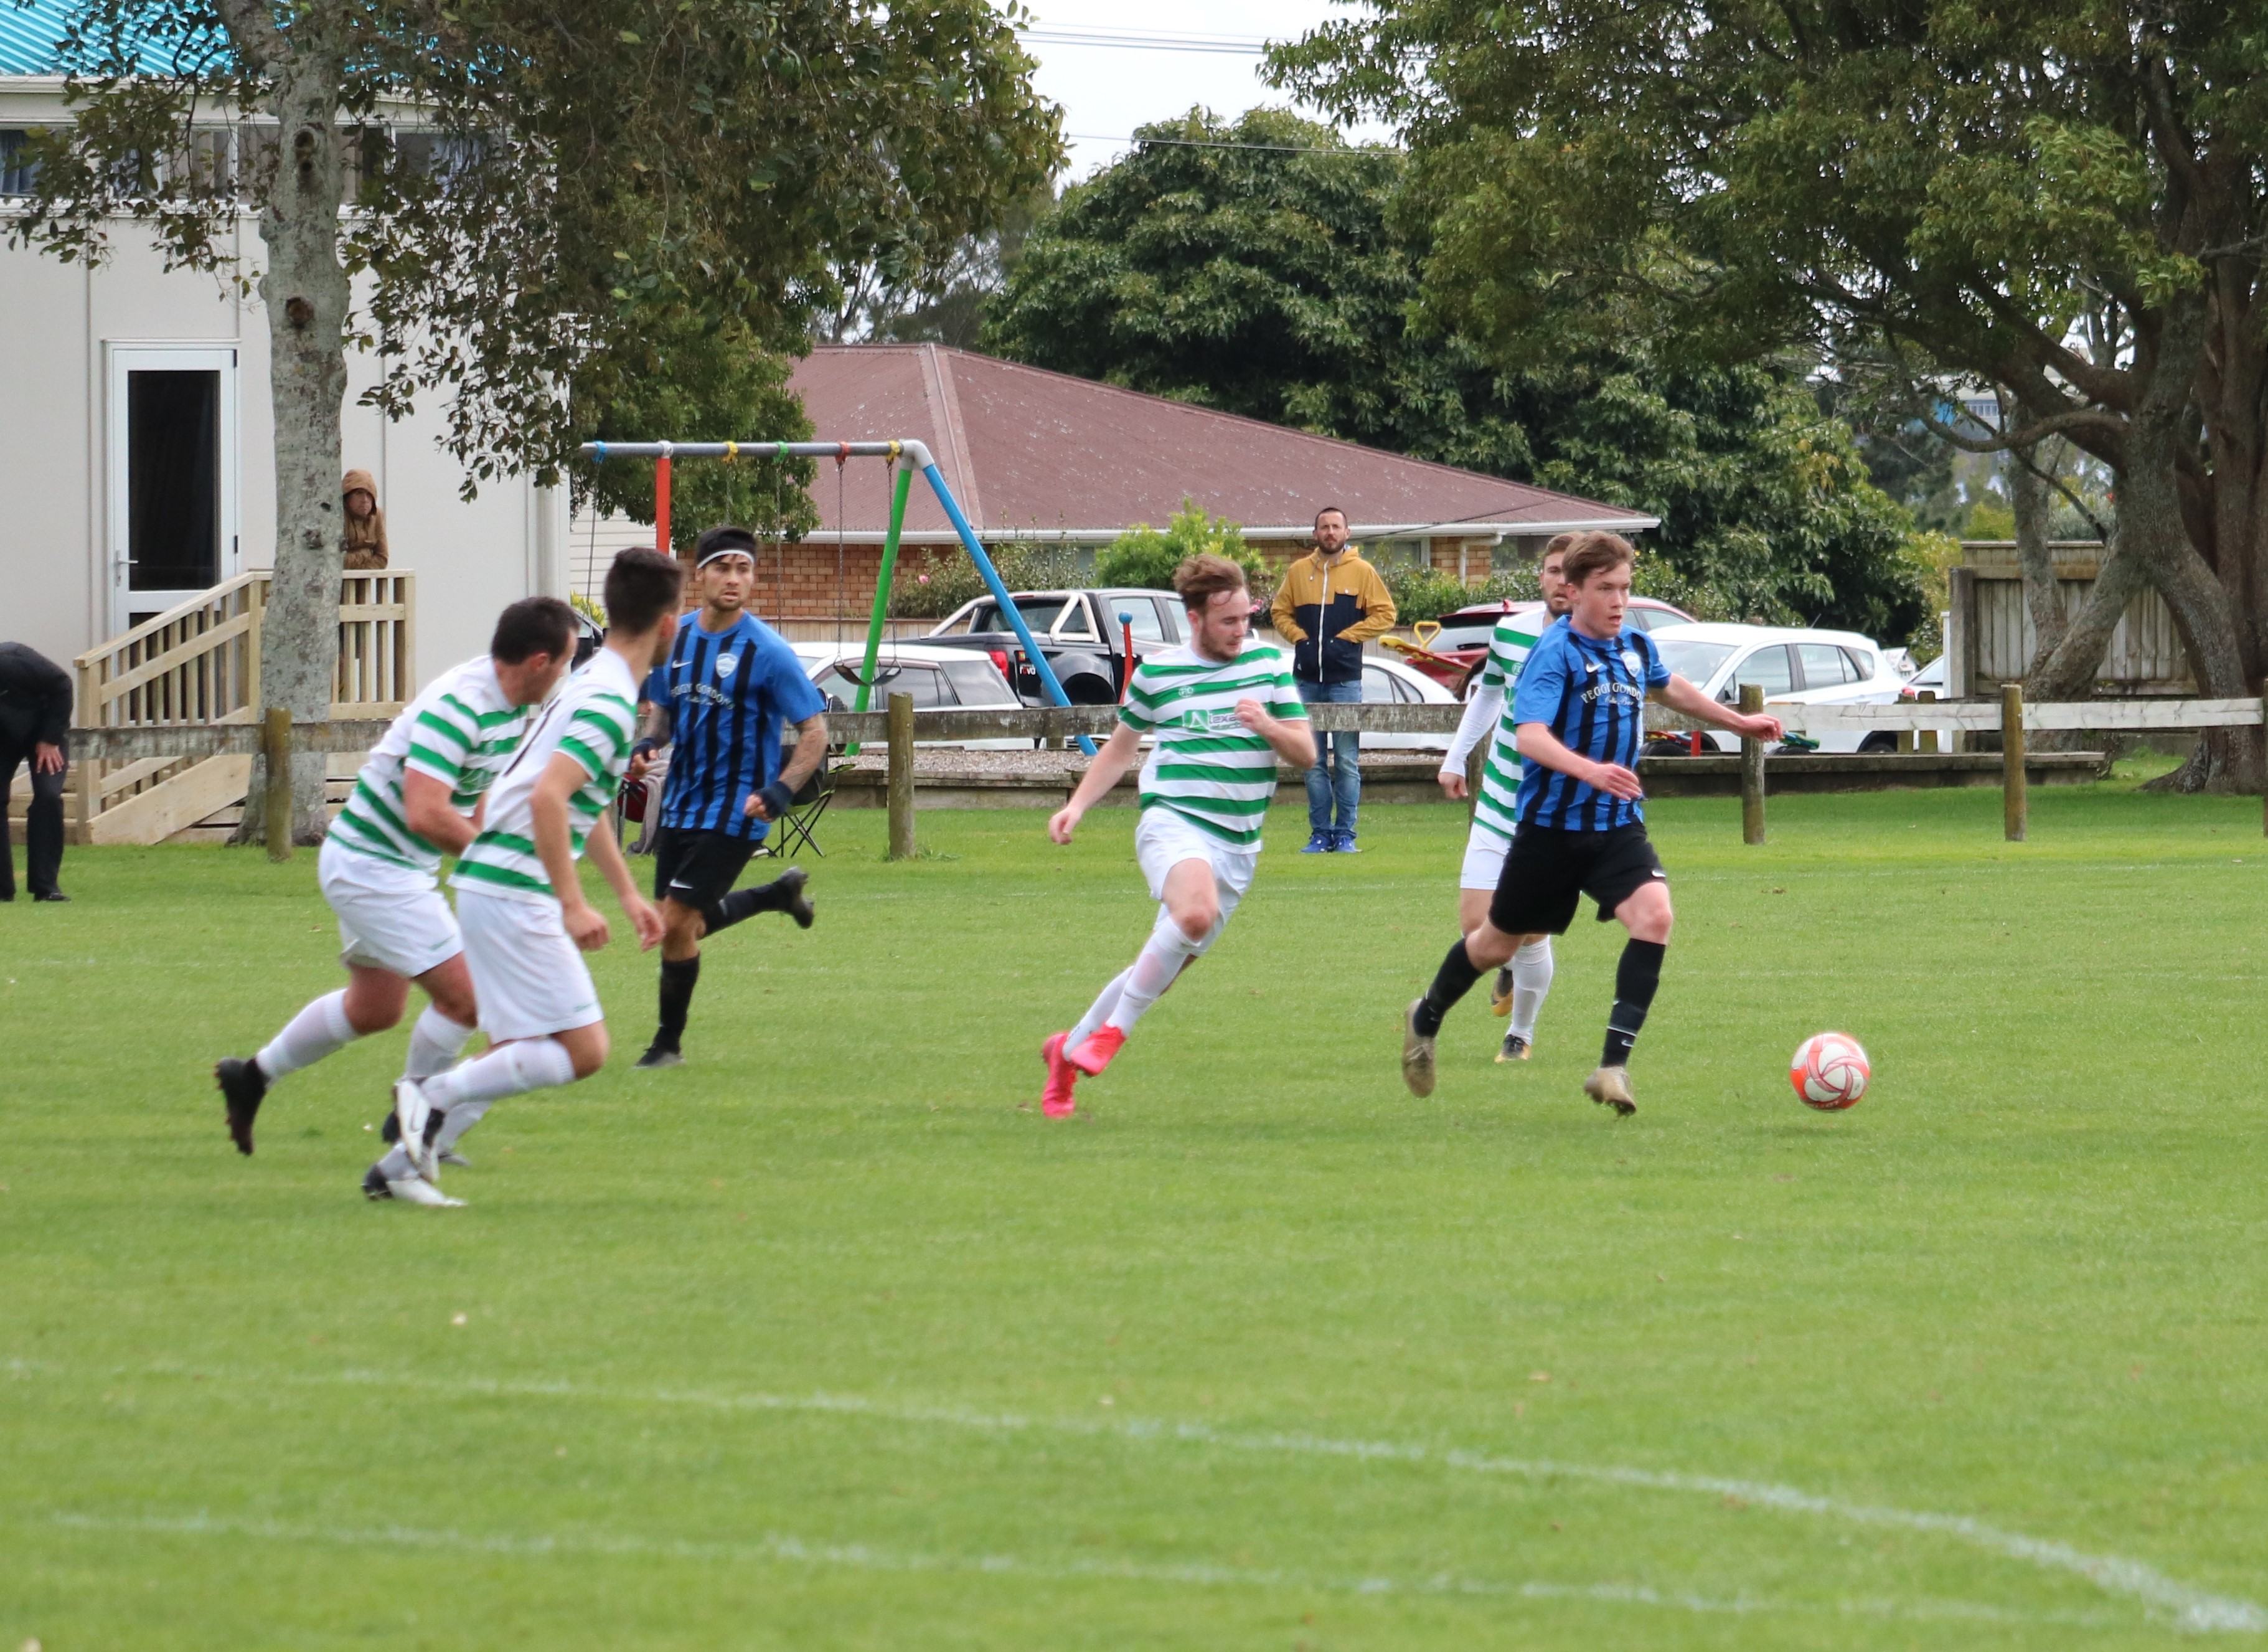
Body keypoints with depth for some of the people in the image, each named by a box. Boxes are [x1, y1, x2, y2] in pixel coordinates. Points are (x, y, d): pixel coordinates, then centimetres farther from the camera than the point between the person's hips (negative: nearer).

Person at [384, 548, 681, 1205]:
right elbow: (547, 797, -29)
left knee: (516, 1055, 14)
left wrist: (628, 893, 34)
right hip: (514, 894, -10)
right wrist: (573, 905, -26)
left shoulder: (593, 684, 16)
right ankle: (435, 1097, -11)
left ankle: (401, 1164, 12)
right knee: (583, 1049, -8)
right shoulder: (611, 704, -17)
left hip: (489, 882, 10)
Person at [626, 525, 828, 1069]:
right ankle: (781, 893, 41)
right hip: (680, 803, 7)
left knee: (677, 923, -11)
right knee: (686, 925, 16)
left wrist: (781, 791, -26)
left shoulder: (767, 652, -14)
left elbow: (815, 729, -12)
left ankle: (669, 1041, 7)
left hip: (733, 810, -7)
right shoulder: (676, 640, 3)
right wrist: (648, 743, -4)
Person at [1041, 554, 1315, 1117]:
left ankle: (1069, 1049, 26)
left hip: (1238, 845, 4)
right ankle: (1114, 1029, -22)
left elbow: (1306, 753, 10)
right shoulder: (1157, 672, 3)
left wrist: (1268, 725, -11)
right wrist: (1077, 805, 6)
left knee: (1164, 968, 6)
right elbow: (1121, 746, 18)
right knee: (1196, 911, -36)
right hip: (1174, 820, -4)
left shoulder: (1269, 663, 8)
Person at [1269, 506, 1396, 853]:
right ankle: (1320, 834, 9)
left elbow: (1384, 614, 2)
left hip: (1345, 679, -3)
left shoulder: (1362, 571, 2)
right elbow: (1280, 612, 16)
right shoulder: (1298, 571, 9)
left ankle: (1345, 834, 0)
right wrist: (1299, 637, -1)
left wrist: (1347, 638, -6)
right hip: (1308, 679, 3)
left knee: (1347, 761, -3)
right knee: (1314, 762, 4)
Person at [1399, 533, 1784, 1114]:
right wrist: (1588, 770, -46)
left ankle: (1614, 1064, -21)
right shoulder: (1556, 652, -17)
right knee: (1501, 940, 12)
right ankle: (1426, 1019, 42)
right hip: (1552, 825, -4)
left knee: (1654, 915, -22)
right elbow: (1530, 736, -30)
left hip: (1617, 826, 4)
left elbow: (1670, 689, 28)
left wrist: (1737, 722, 36)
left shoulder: (1637, 648, 4)